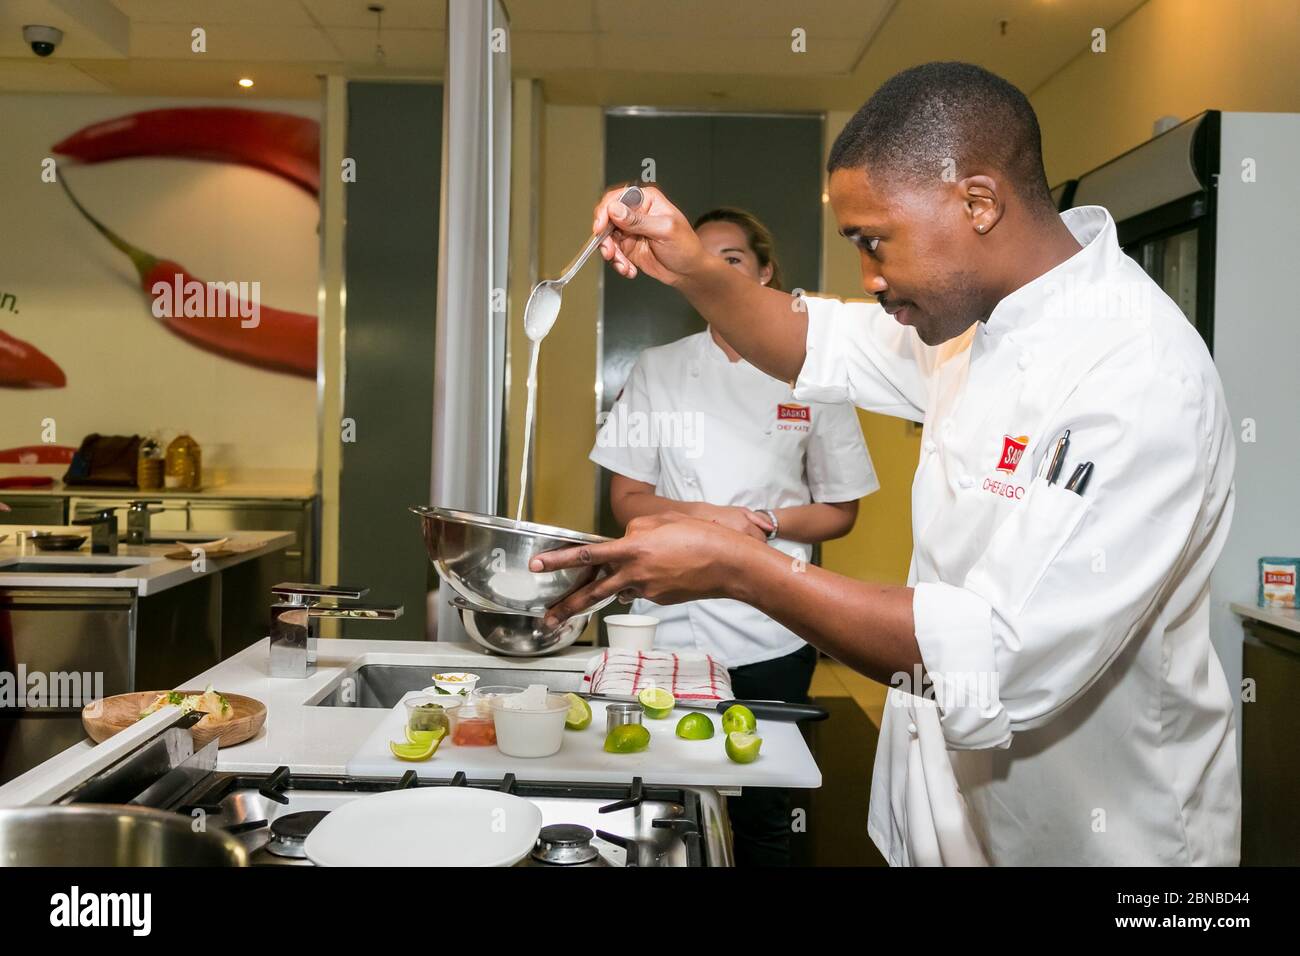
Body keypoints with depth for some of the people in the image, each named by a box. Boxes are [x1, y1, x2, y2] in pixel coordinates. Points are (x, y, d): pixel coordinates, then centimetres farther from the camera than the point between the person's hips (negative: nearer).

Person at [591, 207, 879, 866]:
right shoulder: (658, 369, 4)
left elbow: (839, 513, 6)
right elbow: (626, 501, 2)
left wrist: (767, 524, -13)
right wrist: (705, 516, -15)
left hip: (771, 633, 0)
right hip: (672, 621, 1)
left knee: (763, 821, 8)